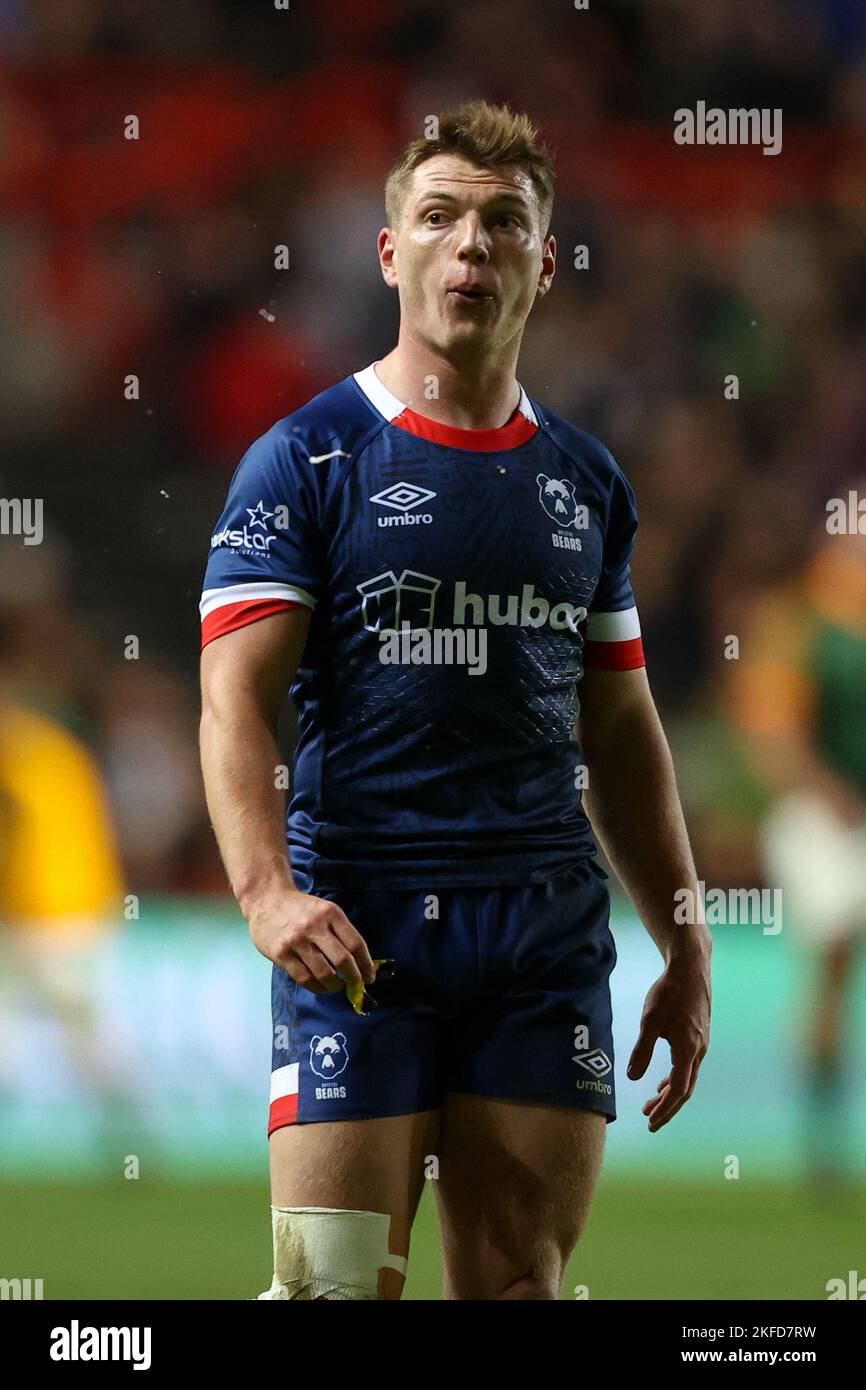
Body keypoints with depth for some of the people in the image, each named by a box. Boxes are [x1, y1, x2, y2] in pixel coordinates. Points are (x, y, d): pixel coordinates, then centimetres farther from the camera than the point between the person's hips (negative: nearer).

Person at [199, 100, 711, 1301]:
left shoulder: (585, 480, 15)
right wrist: (267, 890, -23)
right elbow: (235, 699, -7)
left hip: (549, 933, 4)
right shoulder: (306, 459, 1)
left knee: (520, 1281, 2)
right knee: (337, 1282, -10)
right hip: (358, 930, -4)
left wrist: (685, 952, 17)